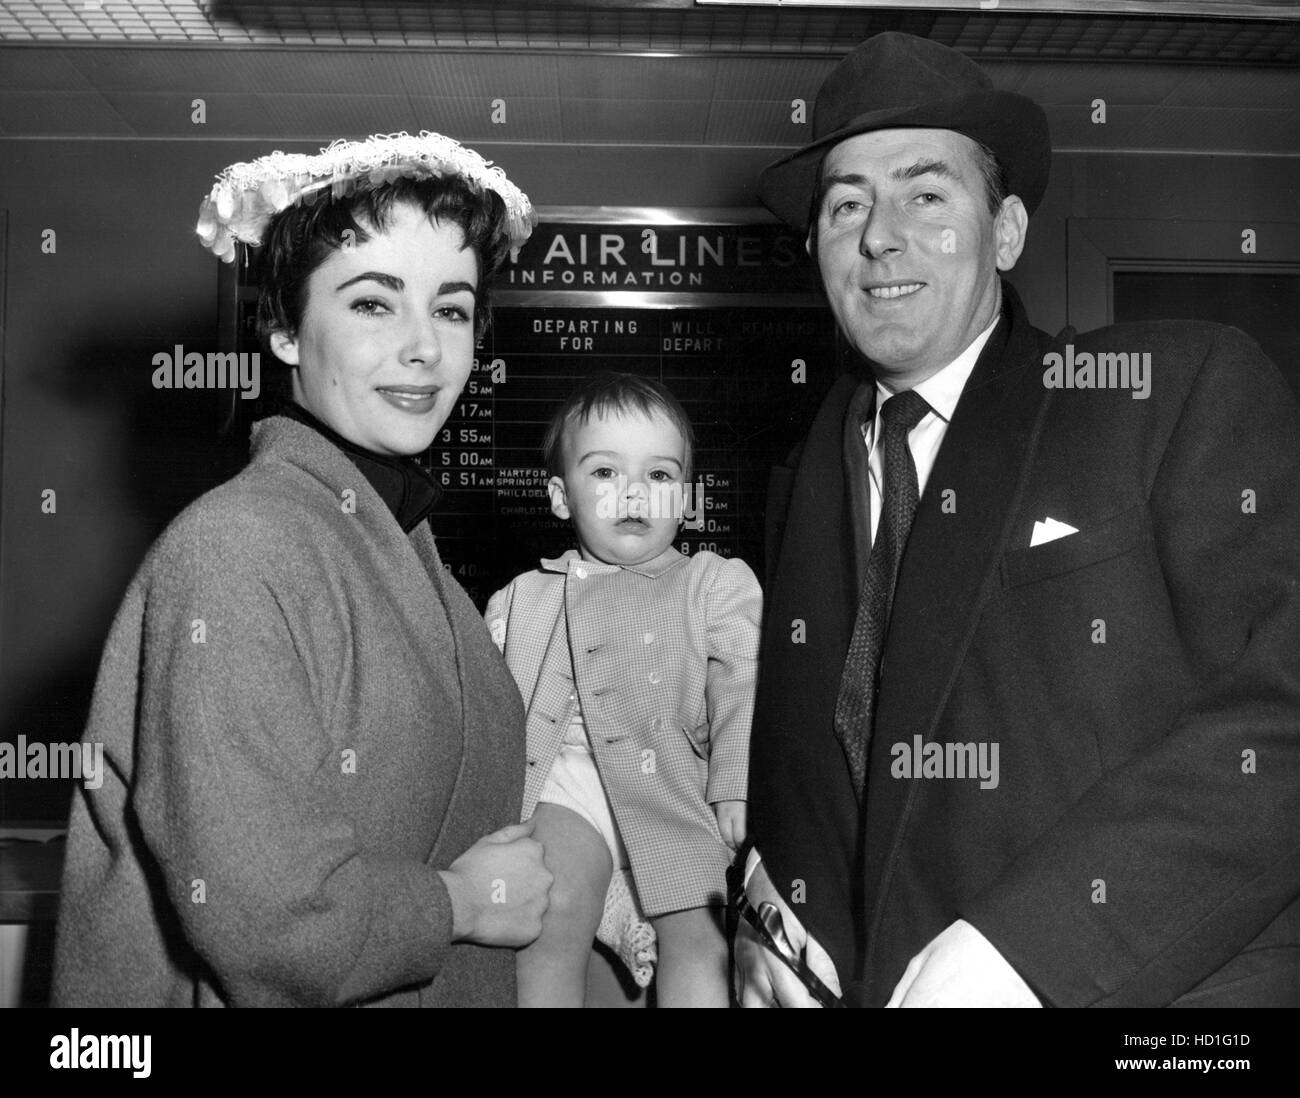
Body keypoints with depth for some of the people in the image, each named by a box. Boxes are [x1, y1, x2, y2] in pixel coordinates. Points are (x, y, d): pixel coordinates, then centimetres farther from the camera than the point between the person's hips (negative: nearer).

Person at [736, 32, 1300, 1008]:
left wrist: (1014, 946, -25)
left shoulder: (1186, 387, -9)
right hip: (853, 980, 5)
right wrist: (761, 909, -6)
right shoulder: (805, 486, 6)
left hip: (1154, 981, -4)